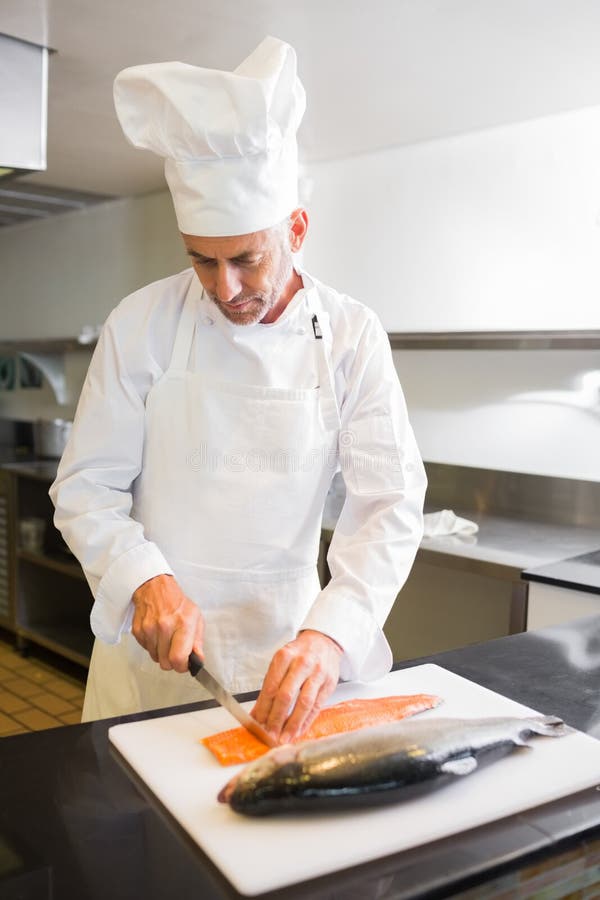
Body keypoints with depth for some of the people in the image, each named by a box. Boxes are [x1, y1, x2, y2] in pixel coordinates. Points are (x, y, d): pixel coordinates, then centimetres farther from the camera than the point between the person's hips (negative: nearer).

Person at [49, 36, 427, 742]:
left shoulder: (351, 336, -9)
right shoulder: (142, 324, -9)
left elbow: (390, 502, -13)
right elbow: (86, 486, -6)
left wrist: (329, 633, -28)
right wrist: (144, 580, -24)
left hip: (288, 643, 0)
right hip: (153, 636, 0)